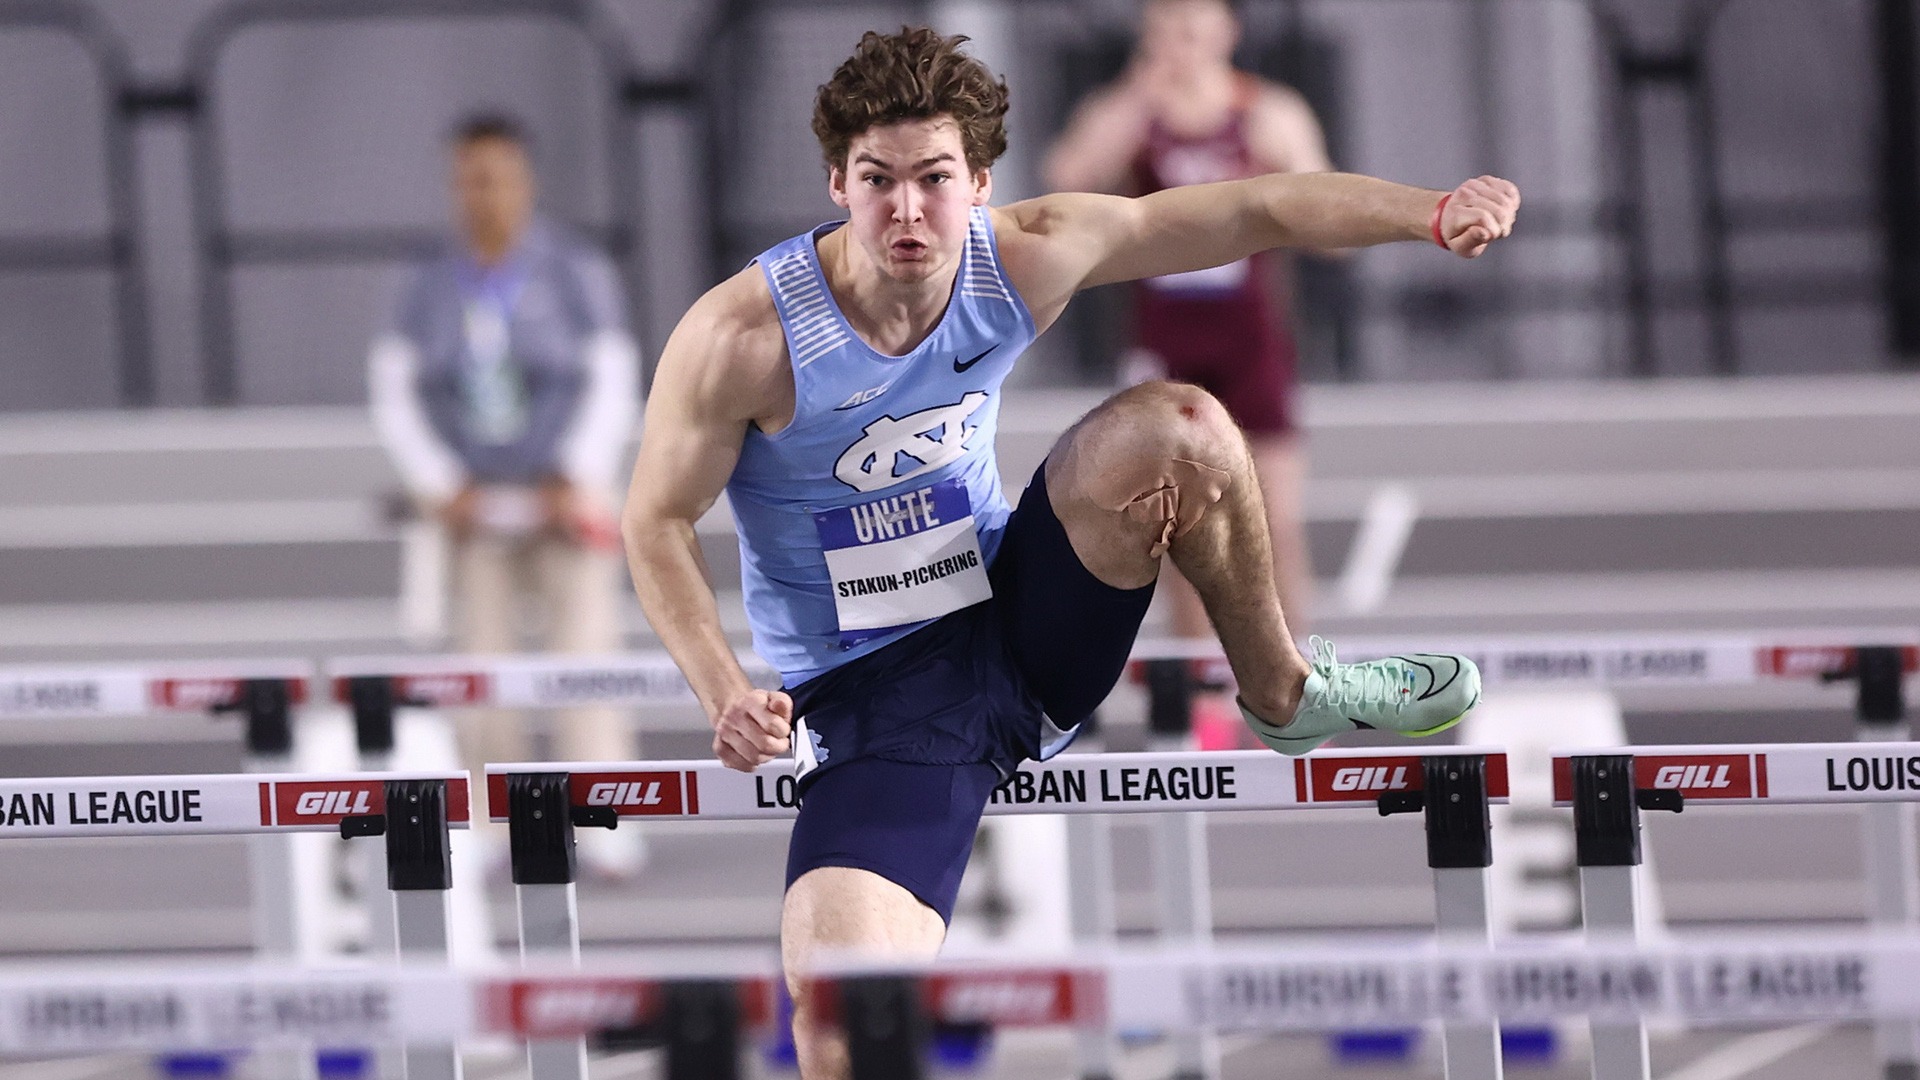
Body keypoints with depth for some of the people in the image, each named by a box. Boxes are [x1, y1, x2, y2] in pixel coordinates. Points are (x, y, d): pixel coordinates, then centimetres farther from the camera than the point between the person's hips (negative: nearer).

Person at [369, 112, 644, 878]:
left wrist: (574, 483, -12)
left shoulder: (576, 274, -2)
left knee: (585, 652, -12)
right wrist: (439, 488, -7)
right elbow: (392, 391, 4)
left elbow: (612, 383, -4)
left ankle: (603, 829, -14)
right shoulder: (433, 288, 5)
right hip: (478, 512, 3)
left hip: (567, 504, -3)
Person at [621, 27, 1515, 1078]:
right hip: (867, 702, -4)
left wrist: (1431, 212, -17)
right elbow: (657, 520, -10)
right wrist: (725, 693, -24)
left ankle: (1283, 694, 6)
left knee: (1172, 427, -19)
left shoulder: (1022, 260, -10)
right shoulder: (743, 337, -21)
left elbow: (1255, 212, -6)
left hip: (1017, 625, 4)